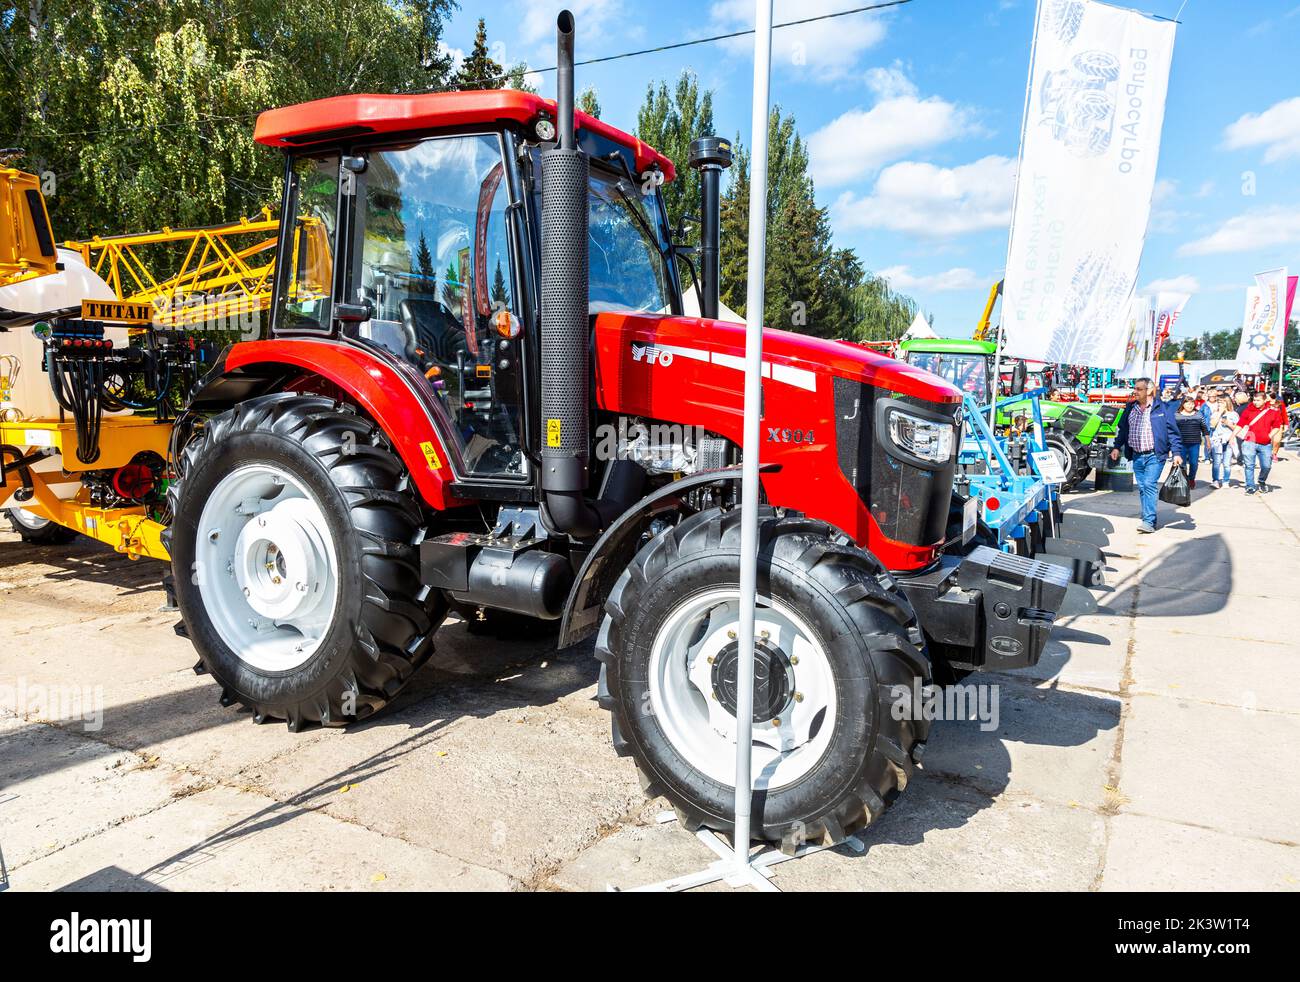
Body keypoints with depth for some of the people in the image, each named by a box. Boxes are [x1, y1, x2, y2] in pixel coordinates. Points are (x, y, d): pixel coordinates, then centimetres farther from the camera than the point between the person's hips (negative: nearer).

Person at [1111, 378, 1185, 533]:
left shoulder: (1163, 408, -3)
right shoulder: (1130, 408, 12)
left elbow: (1172, 431, -3)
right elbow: (1122, 429, 18)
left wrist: (1177, 453, -8)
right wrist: (1117, 447, 9)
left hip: (1154, 455, -5)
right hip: (1136, 456, 5)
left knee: (1150, 485, -14)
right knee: (1142, 487, 8)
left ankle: (1149, 521, -16)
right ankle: (1148, 516, 18)